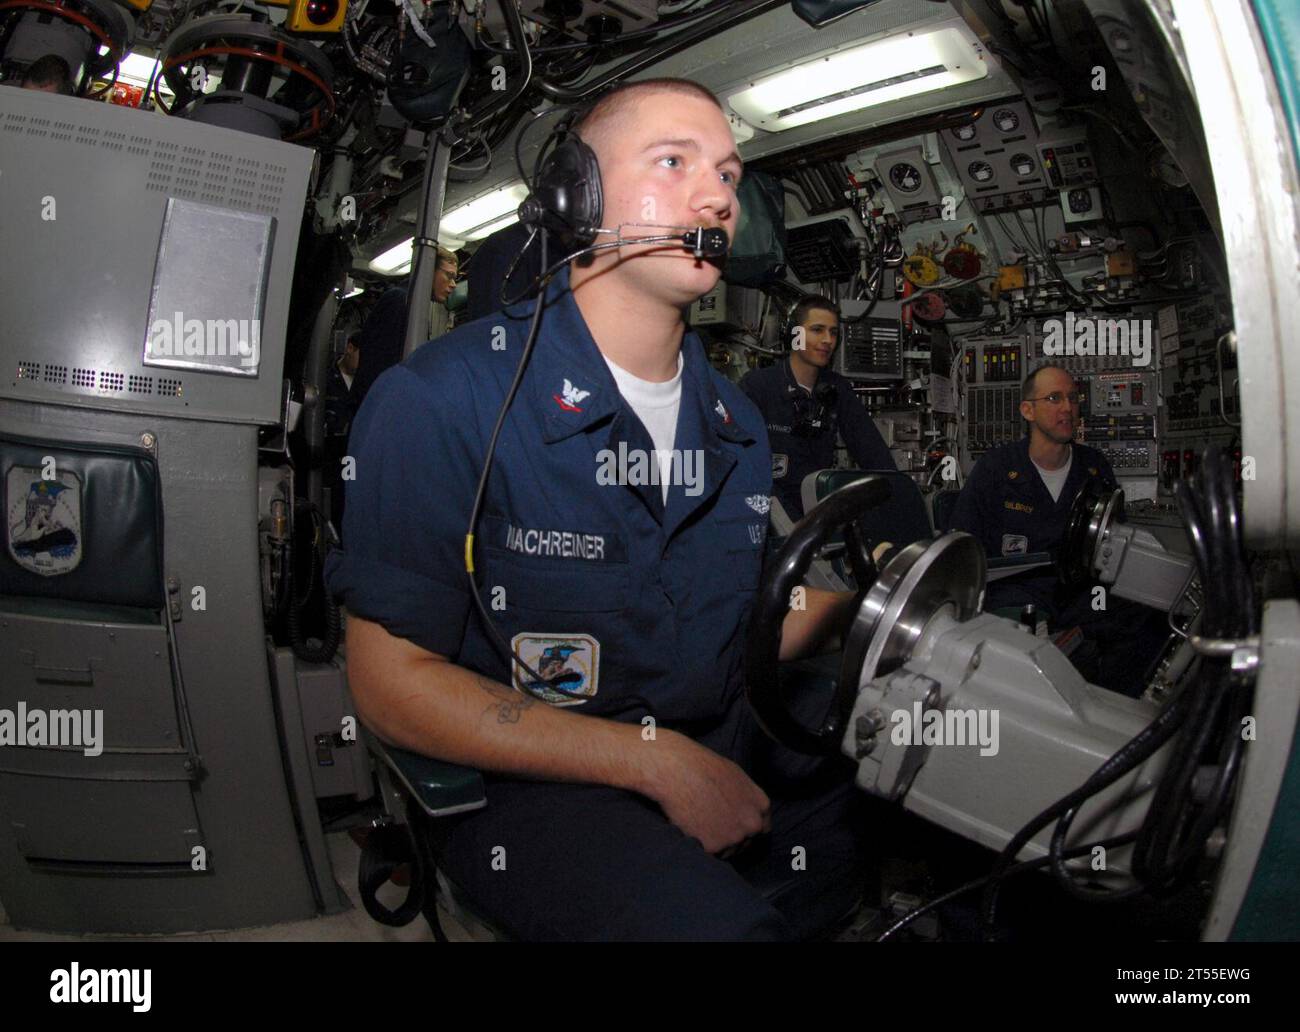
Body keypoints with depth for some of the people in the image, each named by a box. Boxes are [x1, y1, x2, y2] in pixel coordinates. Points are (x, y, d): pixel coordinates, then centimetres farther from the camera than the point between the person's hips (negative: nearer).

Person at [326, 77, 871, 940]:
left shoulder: (735, 421, 8)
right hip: (529, 787, -5)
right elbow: (392, 684, -15)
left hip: (724, 767, 6)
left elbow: (736, 650, 13)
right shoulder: (442, 402, -13)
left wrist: (841, 590, -7)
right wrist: (658, 758, -19)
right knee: (716, 922, -30)